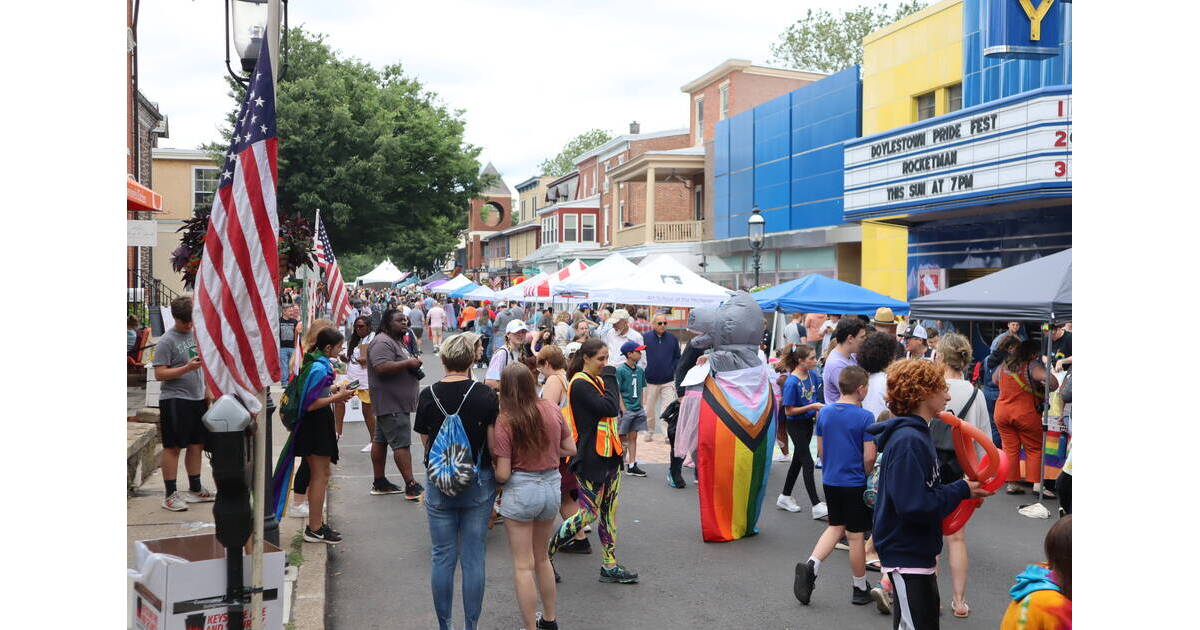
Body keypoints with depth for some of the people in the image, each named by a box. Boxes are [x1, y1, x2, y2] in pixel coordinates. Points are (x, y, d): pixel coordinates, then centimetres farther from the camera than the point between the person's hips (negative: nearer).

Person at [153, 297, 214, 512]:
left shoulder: (197, 333, 12)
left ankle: (195, 489, 24)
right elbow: (159, 374, -14)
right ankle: (170, 495, 4)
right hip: (175, 399, -7)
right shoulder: (166, 341, -9)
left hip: (198, 398, 7)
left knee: (196, 445, 13)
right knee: (173, 447, -2)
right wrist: (187, 368, -24)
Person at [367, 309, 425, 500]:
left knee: (380, 440, 14)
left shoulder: (397, 341, 18)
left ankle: (379, 482, 20)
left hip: (395, 403, 11)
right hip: (391, 403, -11)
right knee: (402, 443, -11)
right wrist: (408, 363, -20)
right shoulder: (382, 343, -15)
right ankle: (411, 486, -11)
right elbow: (383, 368, -28)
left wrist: (414, 362, 8)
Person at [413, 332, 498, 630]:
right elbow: (494, 445, -11)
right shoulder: (486, 396, -11)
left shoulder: (427, 396, -6)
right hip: (479, 483, -1)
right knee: (473, 558, 7)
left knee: (442, 557, 11)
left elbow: (426, 441, 2)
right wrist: (499, 480, 5)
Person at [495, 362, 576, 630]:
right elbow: (570, 449, 5)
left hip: (521, 490, -5)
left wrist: (490, 473, 6)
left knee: (523, 565, 7)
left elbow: (503, 474, -15)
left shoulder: (505, 422, -15)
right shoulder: (552, 409, -4)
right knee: (542, 557, 24)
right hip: (552, 486, 5)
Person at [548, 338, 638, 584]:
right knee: (588, 514, -4)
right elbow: (609, 408, -25)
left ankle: (610, 566, 17)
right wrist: (610, 376, -17)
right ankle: (546, 552, 10)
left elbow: (614, 409, 13)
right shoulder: (580, 384, -15)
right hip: (590, 460, -9)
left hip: (608, 456, 9)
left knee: (609, 512, 11)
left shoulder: (598, 381, 14)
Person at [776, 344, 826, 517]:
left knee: (798, 459, 17)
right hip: (795, 425, -8)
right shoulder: (791, 383, -24)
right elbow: (789, 411, -19)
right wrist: (811, 406, -24)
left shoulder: (812, 374, -2)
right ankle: (817, 506, -3)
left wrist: (819, 409, -1)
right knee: (808, 463, -7)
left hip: (808, 422, 8)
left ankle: (785, 498, 31)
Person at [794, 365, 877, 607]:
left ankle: (811, 565, 1)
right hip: (855, 483, -5)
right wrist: (868, 475, 3)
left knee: (836, 526, 20)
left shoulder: (824, 413, 1)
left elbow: (820, 449, 8)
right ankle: (860, 589, 20)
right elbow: (869, 457, -15)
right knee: (856, 535, 7)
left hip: (830, 481, 5)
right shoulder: (865, 417, -14)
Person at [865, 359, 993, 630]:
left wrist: (963, 490, 0)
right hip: (906, 554, -10)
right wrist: (961, 491, -17)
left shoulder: (917, 435, 10)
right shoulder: (908, 441, -23)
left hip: (918, 551, 10)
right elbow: (914, 506, -28)